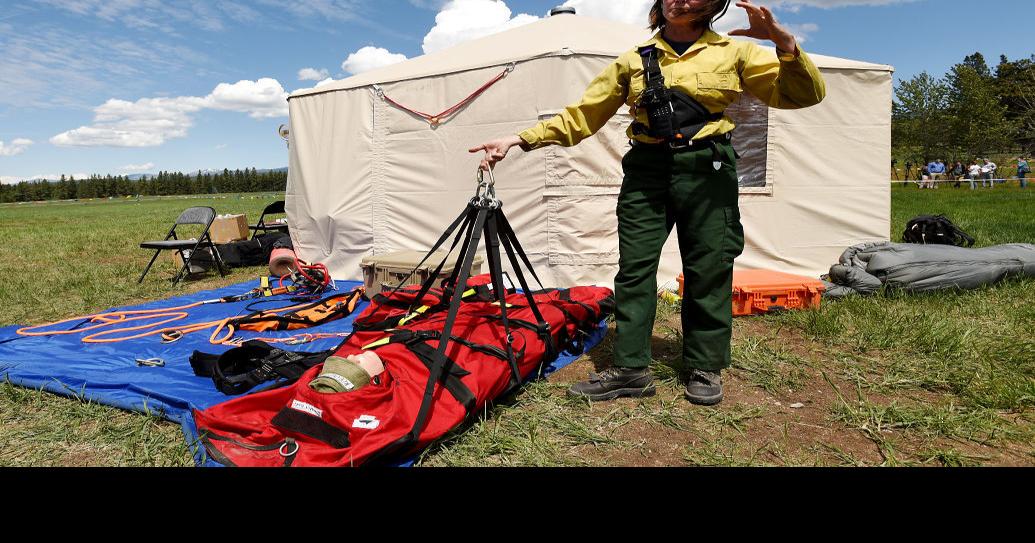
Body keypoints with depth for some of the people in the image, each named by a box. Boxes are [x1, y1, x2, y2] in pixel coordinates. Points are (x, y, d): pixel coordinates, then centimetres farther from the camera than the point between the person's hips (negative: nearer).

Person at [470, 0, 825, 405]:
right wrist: (520, 139, -3)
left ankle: (705, 368, 19)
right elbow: (581, 115, 7)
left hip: (707, 171, -1)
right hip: (646, 171, 2)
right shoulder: (634, 61, 10)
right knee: (634, 268, -2)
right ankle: (630, 368, 8)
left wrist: (785, 42, -17)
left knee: (708, 272, 3)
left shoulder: (734, 52, 6)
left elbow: (803, 95, 1)